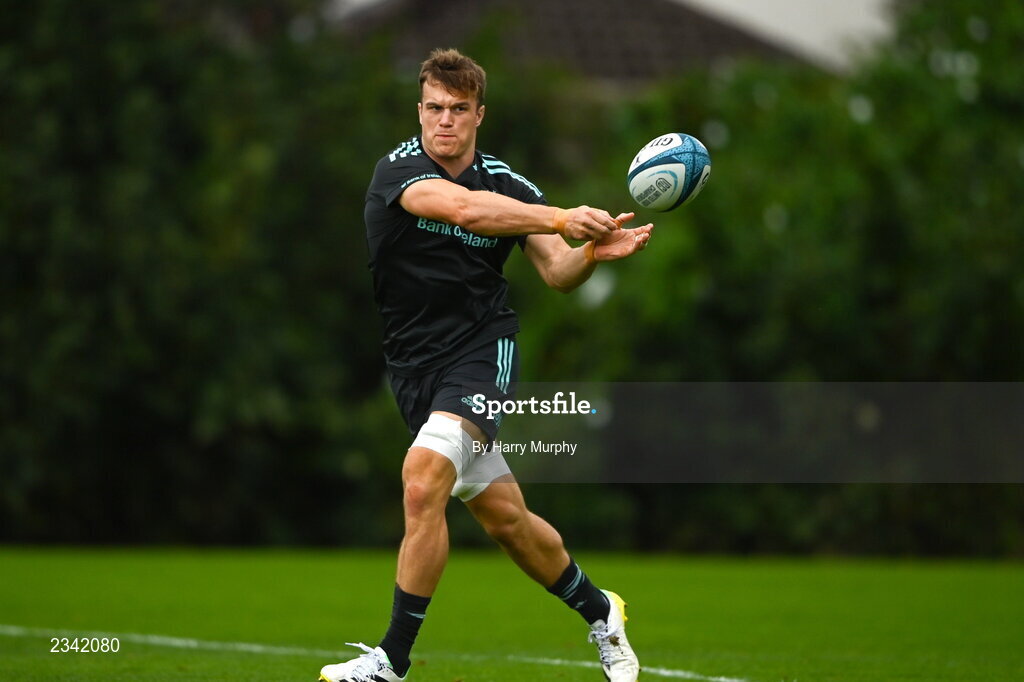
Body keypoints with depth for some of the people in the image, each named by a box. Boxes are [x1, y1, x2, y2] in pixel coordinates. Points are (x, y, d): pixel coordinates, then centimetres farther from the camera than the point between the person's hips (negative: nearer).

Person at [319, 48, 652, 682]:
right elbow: (463, 208, -28)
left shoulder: (508, 185, -2)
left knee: (423, 480, -25)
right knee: (505, 517, 10)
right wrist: (562, 218, -39)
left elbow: (555, 271, -5)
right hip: (414, 363, 2)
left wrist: (591, 253, -28)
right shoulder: (399, 169, -10)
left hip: (483, 349, -2)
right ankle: (600, 613, 35)